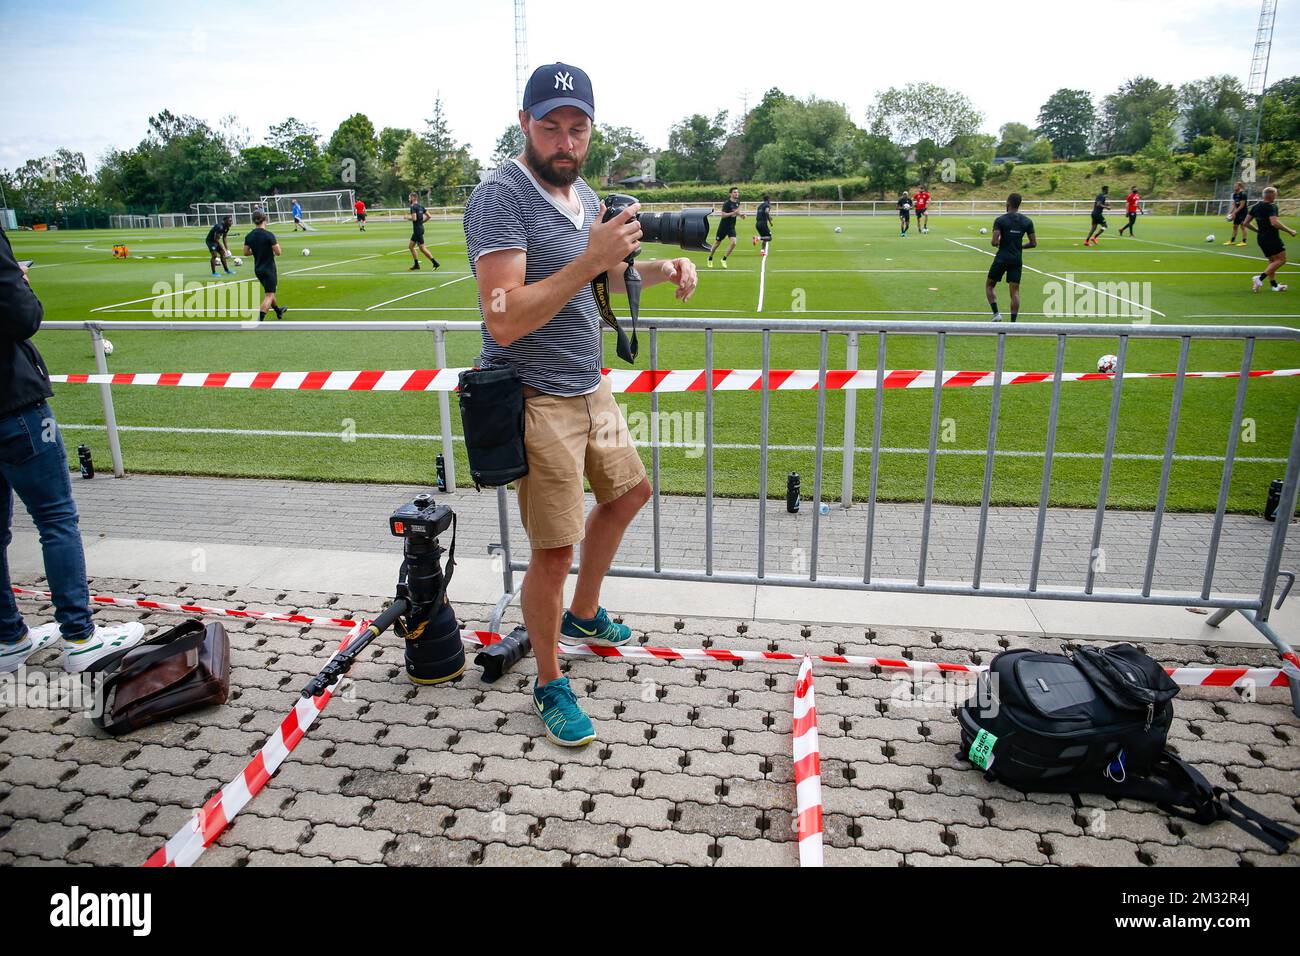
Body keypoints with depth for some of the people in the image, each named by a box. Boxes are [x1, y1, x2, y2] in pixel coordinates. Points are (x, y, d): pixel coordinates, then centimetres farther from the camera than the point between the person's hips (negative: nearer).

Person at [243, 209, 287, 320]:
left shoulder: (249, 236, -1)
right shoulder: (269, 235, -19)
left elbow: (246, 252, 5)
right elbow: (278, 252, -17)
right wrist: (277, 246, 3)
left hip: (257, 269, 7)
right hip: (269, 269, -7)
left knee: (269, 291, 26)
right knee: (269, 295, -3)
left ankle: (278, 311, 46)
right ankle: (260, 319, -15)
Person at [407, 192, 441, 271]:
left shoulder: (413, 207, -13)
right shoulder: (421, 206, 12)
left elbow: (414, 218, -24)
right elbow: (429, 216, 11)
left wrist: (407, 217, -6)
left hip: (417, 230, -10)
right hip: (420, 227, 10)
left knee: (422, 248, -7)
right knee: (410, 246, 15)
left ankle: (435, 263, -8)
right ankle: (416, 265, 16)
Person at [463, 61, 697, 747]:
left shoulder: (583, 193, 10)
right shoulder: (500, 196, -17)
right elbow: (504, 320, -27)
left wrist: (656, 270, 8)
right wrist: (591, 258, -30)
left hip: (591, 387, 9)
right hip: (536, 401, -9)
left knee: (628, 492, 23)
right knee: (553, 550, -4)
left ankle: (580, 616, 43)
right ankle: (549, 686, 18)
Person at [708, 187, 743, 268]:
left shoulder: (737, 202, 4)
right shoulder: (727, 203, -17)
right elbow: (723, 215, -24)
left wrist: (740, 214, 2)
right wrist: (733, 213, -31)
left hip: (732, 226, 5)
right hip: (723, 226, -5)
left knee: (734, 243, -15)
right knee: (717, 243, 7)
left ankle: (724, 259, -1)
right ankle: (710, 259, 29)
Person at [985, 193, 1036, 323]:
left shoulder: (1000, 220, -8)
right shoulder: (1027, 221, 3)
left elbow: (995, 242, -16)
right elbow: (1033, 243, 3)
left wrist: (996, 244, 7)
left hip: (1002, 258, -3)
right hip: (1017, 259, 3)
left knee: (989, 285, 14)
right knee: (1015, 291, 3)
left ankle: (996, 313, 0)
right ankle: (1013, 321, 0)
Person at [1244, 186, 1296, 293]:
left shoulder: (1255, 206, 8)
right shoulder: (1271, 207, -16)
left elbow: (1245, 223, 11)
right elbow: (1274, 223, -29)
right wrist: (1290, 231, -20)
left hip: (1261, 238, 9)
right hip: (1272, 238, -9)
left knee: (1272, 261, 17)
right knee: (1281, 259, -3)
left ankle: (1274, 284, 16)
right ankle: (1260, 278, -16)